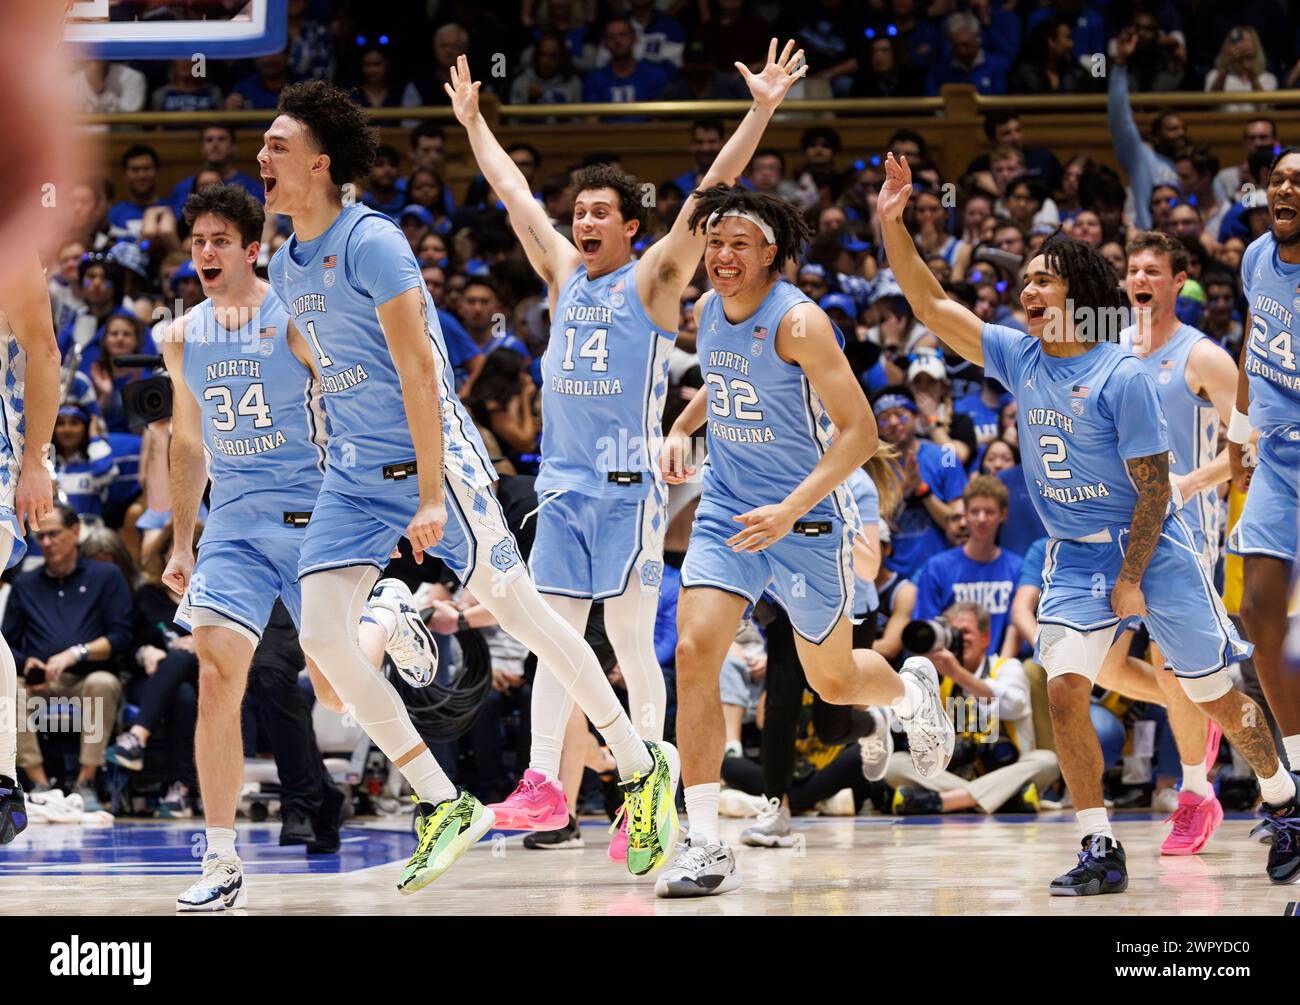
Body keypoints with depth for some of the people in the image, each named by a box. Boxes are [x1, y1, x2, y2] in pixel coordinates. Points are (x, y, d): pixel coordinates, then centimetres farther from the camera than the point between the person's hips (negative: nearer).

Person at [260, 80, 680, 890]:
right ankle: (446, 808, 1)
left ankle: (646, 770, 14)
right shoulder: (286, 268, 10)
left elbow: (417, 370, -19)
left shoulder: (371, 242, -16)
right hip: (355, 473, 8)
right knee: (323, 637, -7)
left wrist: (431, 495, -23)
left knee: (522, 614, -2)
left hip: (433, 456, -8)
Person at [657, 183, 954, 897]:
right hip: (727, 509, 5)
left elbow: (858, 431, -23)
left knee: (834, 682, 10)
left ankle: (912, 690, 49)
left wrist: (790, 510, -32)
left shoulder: (798, 321, -20)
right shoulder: (706, 312, 1)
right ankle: (707, 845, -15)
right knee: (694, 652, -17)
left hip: (807, 518, -5)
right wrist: (682, 426, 7)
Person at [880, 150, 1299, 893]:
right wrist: (893, 224, -12)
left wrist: (1130, 582, -14)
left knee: (1219, 696, 5)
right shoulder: (1019, 358, 1)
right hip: (1075, 557, 5)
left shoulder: (1122, 377, -17)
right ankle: (1100, 851, -8)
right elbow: (932, 306, -1)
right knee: (1065, 692, -13)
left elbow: (1153, 485, -15)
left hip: (1153, 551, -5)